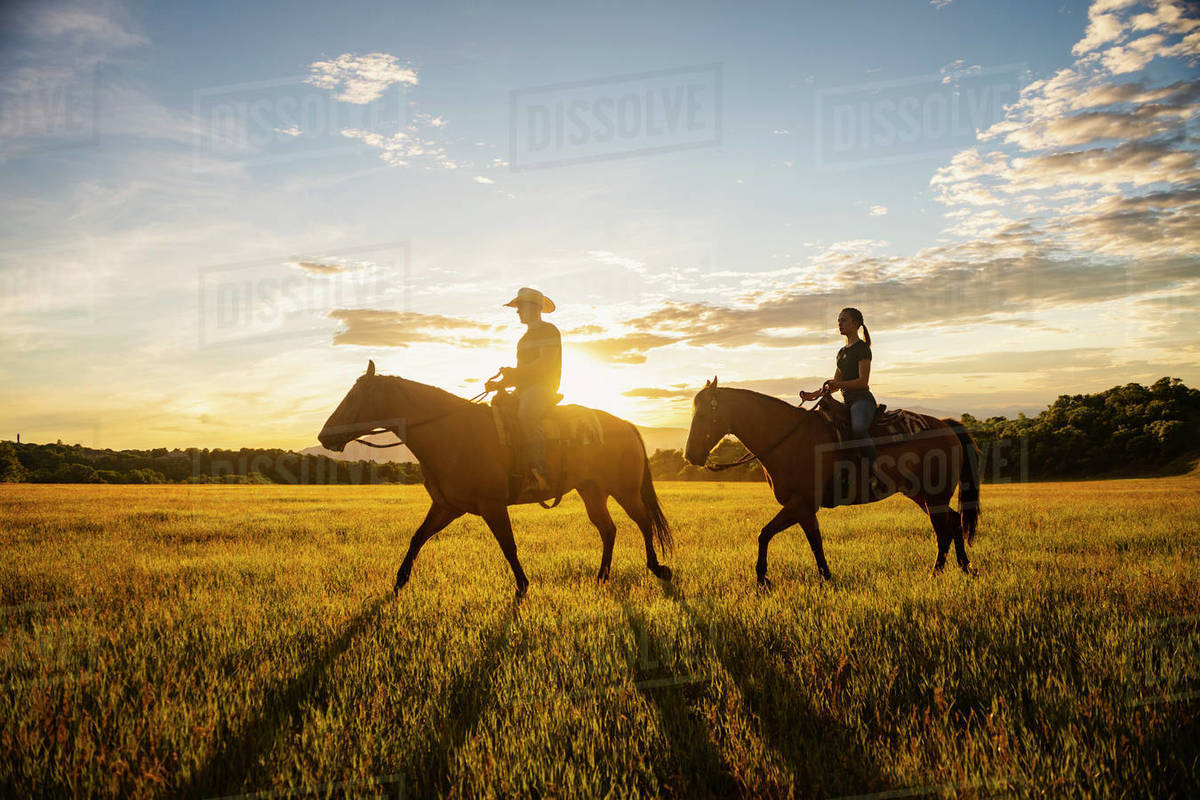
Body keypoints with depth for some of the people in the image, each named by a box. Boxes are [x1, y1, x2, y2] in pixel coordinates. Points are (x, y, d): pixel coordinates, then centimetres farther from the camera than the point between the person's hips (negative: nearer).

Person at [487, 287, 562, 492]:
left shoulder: (548, 330, 0)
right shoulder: (525, 338, 28)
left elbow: (546, 363, -14)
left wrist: (514, 371, -15)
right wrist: (499, 383, 9)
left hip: (542, 389, -10)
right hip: (523, 390, 10)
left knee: (526, 414, -38)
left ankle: (540, 474, -42)